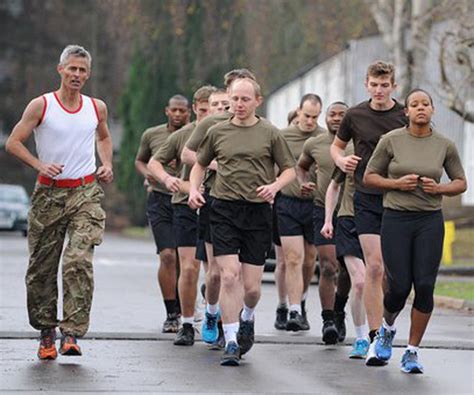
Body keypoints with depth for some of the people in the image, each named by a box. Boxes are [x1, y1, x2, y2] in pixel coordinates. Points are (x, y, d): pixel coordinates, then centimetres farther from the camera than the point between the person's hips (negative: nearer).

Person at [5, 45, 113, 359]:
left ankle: (72, 333, -19)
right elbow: (14, 142, -1)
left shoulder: (97, 108, 8)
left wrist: (107, 164, 11)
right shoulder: (41, 105, -2)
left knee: (79, 260, -17)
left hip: (86, 193, 1)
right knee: (42, 267, 5)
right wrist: (40, 165, -15)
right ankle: (46, 330, 21)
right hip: (49, 192, 0)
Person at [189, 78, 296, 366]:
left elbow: (290, 169, 8)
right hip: (224, 211, 0)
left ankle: (248, 318, 36)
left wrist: (274, 186, -11)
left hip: (258, 212, 0)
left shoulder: (270, 133, 4)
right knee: (229, 275, -13)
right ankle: (231, 343, -8)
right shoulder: (218, 132, 8)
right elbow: (200, 164, 22)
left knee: (252, 285, 1)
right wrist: (194, 189, 5)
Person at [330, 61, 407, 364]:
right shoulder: (355, 116, 4)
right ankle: (375, 338, -7)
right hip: (367, 199, 0)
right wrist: (342, 160, 0)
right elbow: (336, 146, 21)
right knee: (374, 267, -9)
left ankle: (387, 326, 24)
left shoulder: (407, 117, 1)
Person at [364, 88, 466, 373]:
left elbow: (461, 183, 12)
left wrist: (439, 188, -8)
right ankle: (387, 329, 30)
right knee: (399, 287, -3)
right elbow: (369, 177, 5)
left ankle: (413, 351, 8)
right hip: (396, 219, -1)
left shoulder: (445, 145, 3)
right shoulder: (391, 141, -2)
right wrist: (397, 183, -12)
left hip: (430, 221, 1)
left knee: (424, 287, -5)